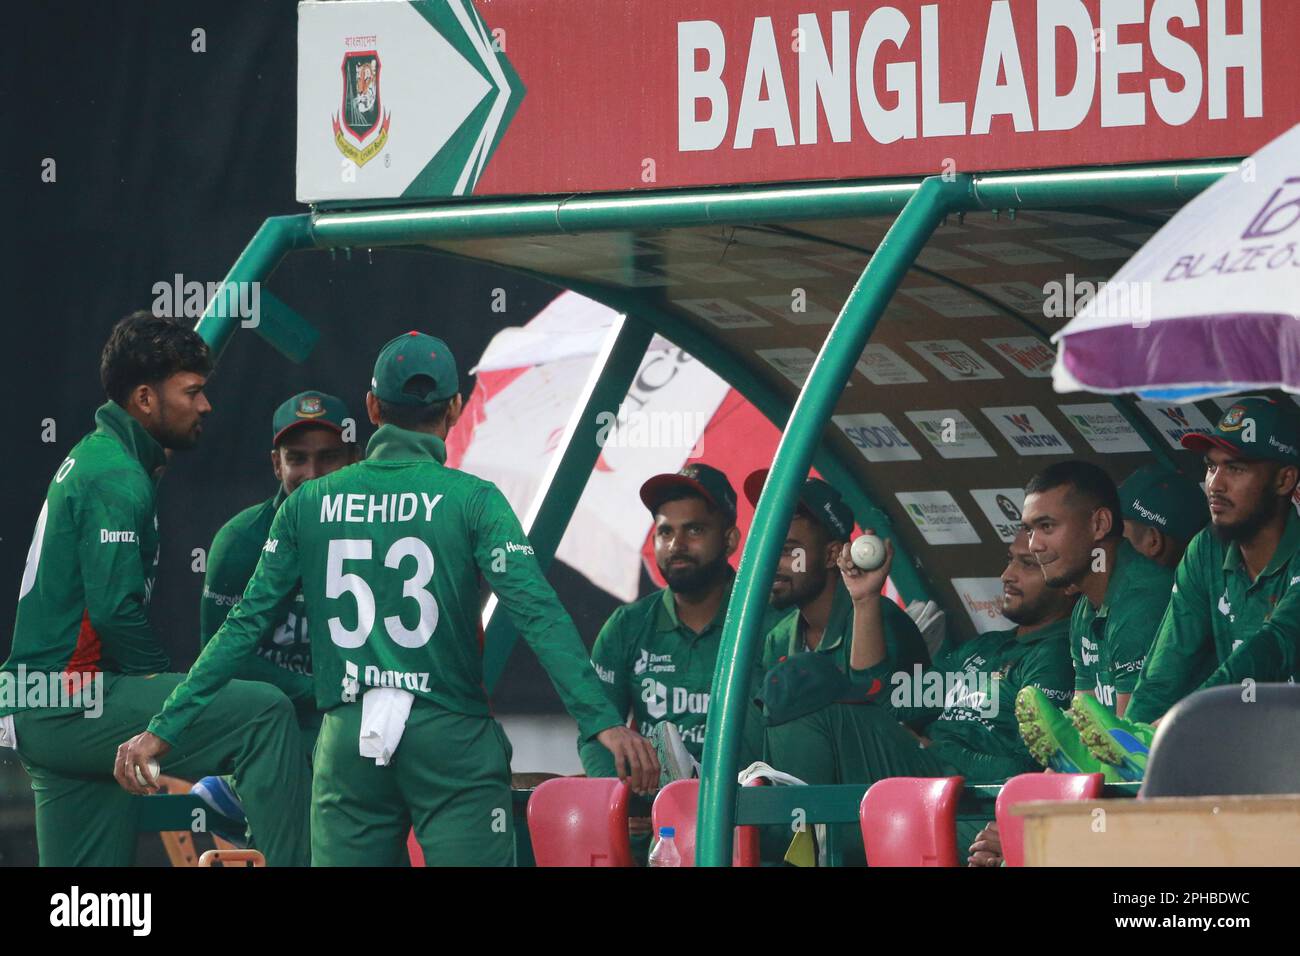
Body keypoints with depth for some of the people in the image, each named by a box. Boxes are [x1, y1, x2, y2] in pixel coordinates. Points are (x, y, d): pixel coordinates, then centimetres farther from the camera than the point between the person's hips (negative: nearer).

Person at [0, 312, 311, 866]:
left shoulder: (90, 459, 20)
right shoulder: (118, 478, -12)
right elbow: (115, 609, -20)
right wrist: (163, 685, -7)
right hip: (75, 702, -11)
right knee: (264, 714, -20)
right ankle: (285, 863, -27)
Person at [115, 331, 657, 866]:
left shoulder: (309, 505, 6)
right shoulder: (472, 500, -3)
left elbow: (247, 624, 6)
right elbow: (536, 612, -14)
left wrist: (165, 728, 11)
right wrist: (602, 721, -19)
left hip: (348, 744, 3)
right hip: (451, 743, -3)